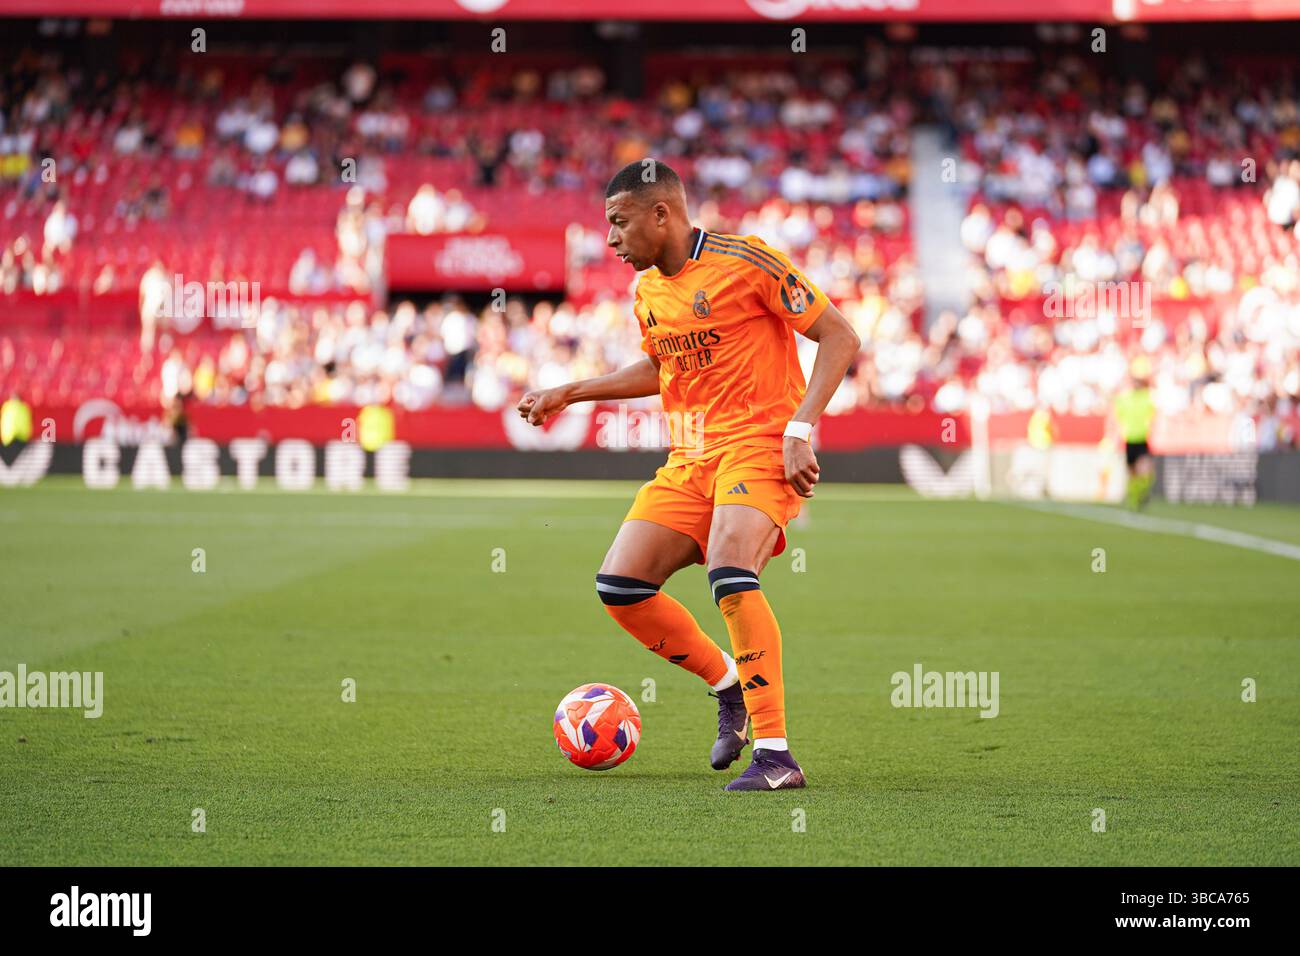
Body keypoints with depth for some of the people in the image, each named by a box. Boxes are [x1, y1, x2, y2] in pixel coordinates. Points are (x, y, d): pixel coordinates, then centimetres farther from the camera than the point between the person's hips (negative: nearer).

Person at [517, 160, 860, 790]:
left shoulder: (744, 262, -12)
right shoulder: (646, 289, 12)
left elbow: (839, 336, -11)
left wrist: (800, 429, -19)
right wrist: (568, 394, 24)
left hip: (757, 446, -8)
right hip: (688, 460, 8)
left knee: (729, 574, -31)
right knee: (619, 586, -5)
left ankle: (775, 755, -26)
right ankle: (728, 683, 18)